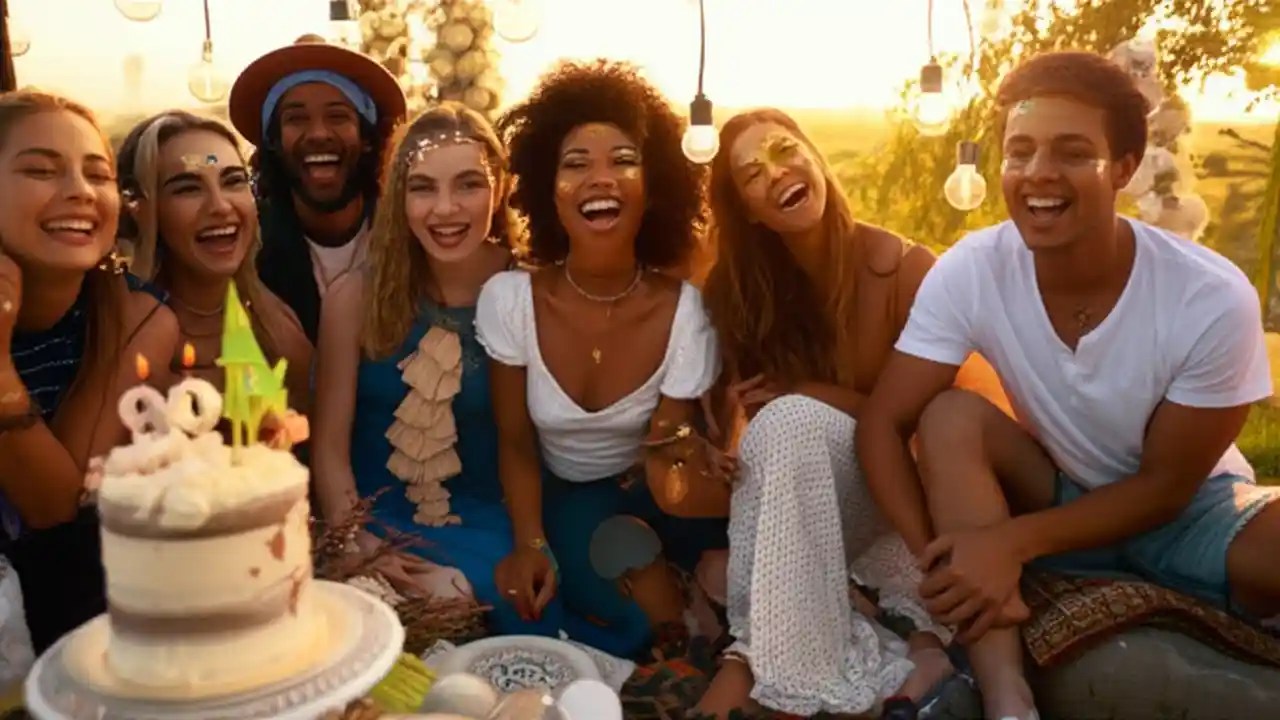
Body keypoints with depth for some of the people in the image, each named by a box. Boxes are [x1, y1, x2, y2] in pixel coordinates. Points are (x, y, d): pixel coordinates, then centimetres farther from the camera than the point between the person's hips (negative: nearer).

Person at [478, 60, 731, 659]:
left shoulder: (685, 310, -20)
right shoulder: (508, 298, -18)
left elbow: (673, 443, -15)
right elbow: (516, 443, -9)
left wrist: (678, 460, -41)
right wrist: (531, 544, -25)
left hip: (647, 494, 3)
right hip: (563, 501, -2)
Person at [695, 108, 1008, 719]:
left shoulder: (904, 268, -14)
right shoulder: (736, 284, -4)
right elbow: (728, 416, -2)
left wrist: (811, 394, -21)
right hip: (795, 495, 3)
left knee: (792, 419, -33)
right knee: (786, 421, -32)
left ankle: (761, 655, -29)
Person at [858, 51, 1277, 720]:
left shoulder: (1214, 298, -26)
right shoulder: (969, 271, -22)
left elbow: (1165, 485, -17)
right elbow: (883, 422, -19)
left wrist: (1015, 541, -30)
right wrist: (939, 562, -33)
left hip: (1190, 511, -2)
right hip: (1059, 497, 3)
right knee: (951, 418, -27)